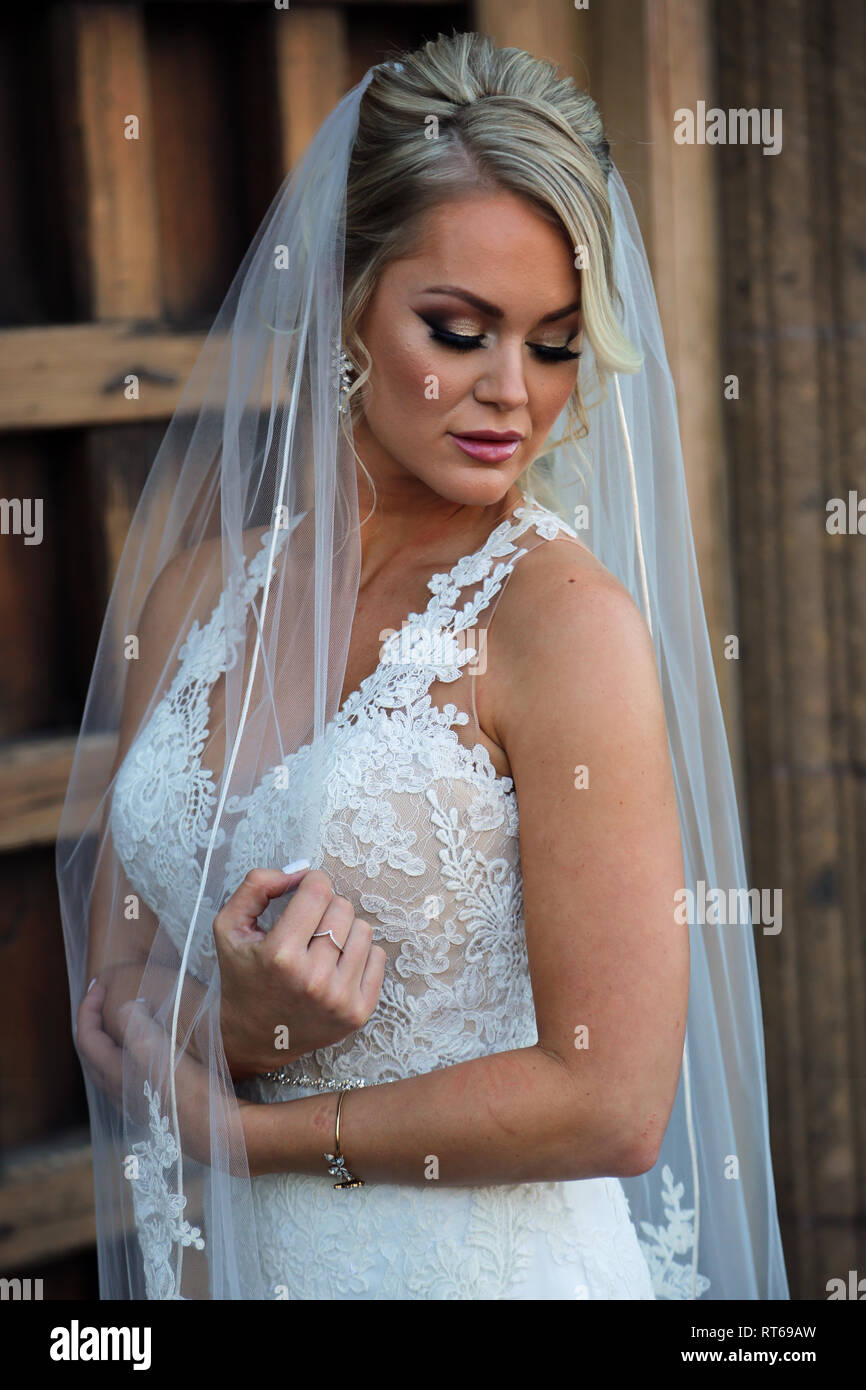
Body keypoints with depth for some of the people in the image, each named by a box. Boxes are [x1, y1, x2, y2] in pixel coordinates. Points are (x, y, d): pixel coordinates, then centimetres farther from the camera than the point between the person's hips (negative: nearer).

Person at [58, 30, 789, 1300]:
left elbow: (612, 1102, -20)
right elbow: (112, 986, 4)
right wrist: (226, 1033, -17)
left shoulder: (563, 617, -17)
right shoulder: (199, 590, -1)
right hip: (225, 1260, 5)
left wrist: (248, 1126, -11)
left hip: (486, 1261, -4)